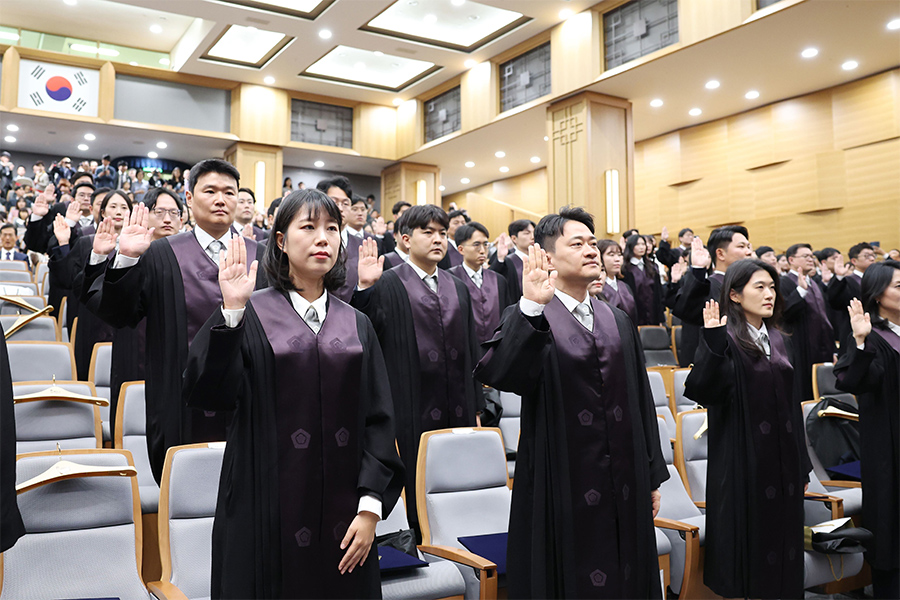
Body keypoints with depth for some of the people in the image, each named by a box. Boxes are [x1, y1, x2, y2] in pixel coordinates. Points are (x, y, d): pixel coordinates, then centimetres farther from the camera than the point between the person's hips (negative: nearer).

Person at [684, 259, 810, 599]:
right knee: (746, 542, 2)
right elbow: (703, 392, -25)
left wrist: (802, 463, 16)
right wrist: (713, 342, -37)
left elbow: (790, 403, 16)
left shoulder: (775, 338, 11)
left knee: (781, 533, 12)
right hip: (743, 463, -6)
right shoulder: (726, 339, -10)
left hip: (783, 459, 7)